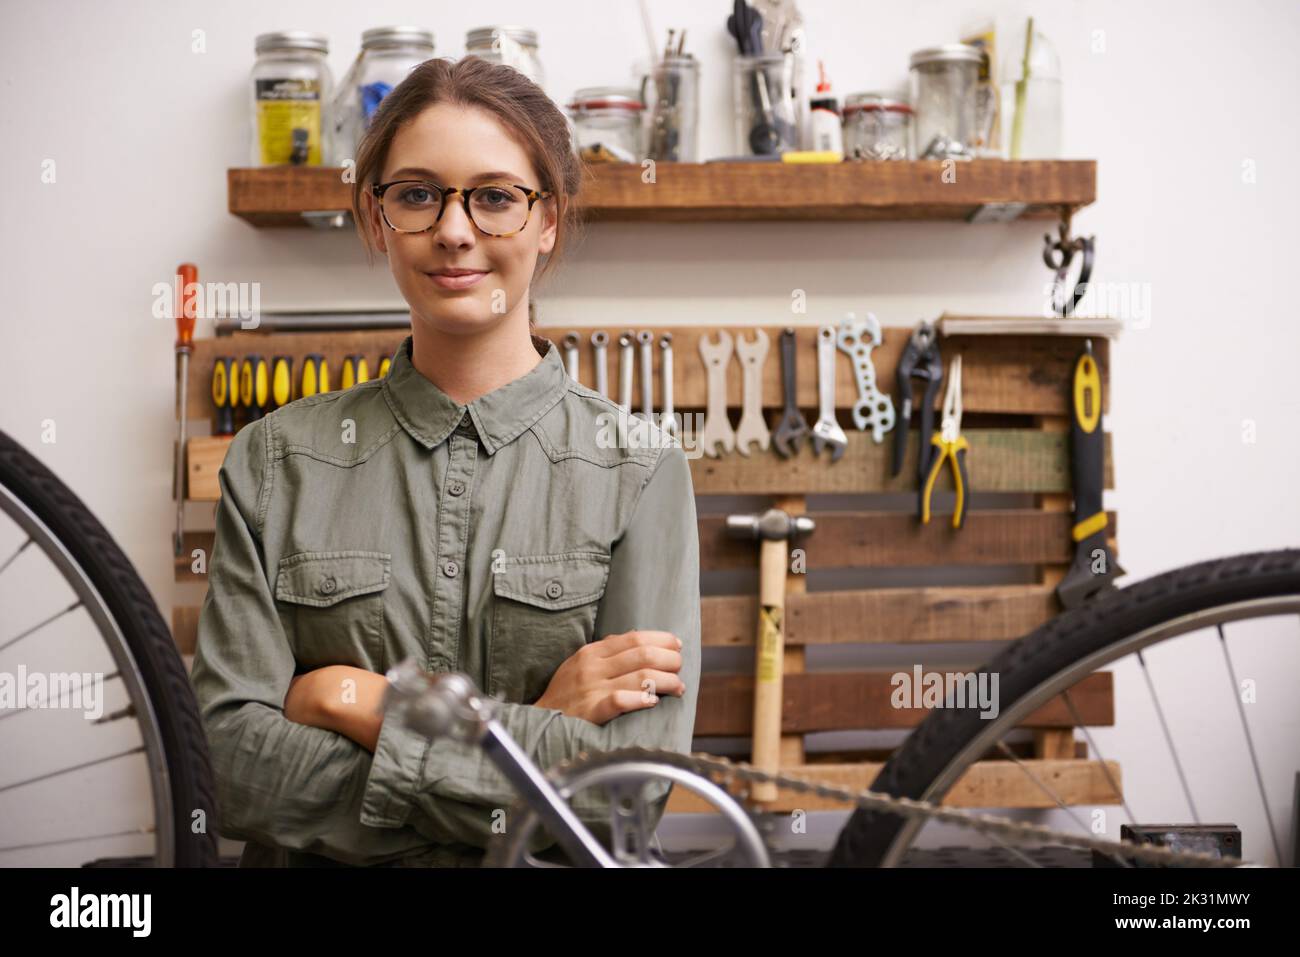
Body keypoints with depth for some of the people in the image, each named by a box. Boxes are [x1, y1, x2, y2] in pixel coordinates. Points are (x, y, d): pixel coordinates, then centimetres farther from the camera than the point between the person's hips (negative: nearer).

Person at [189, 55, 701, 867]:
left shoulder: (639, 468, -3)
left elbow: (636, 785, -10)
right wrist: (533, 733, -12)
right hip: (320, 865, 1)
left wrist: (358, 703, -10)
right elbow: (231, 766, -5)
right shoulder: (275, 462, 2)